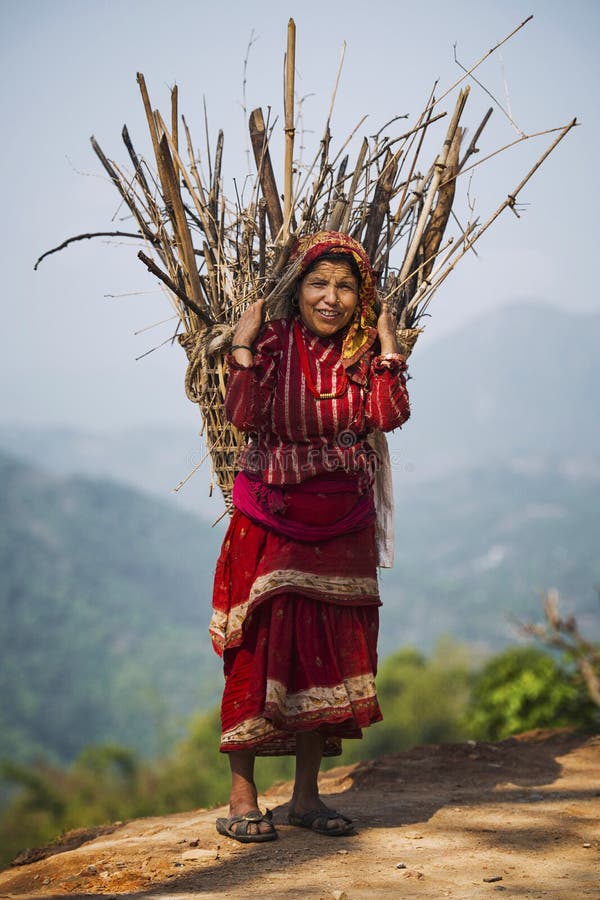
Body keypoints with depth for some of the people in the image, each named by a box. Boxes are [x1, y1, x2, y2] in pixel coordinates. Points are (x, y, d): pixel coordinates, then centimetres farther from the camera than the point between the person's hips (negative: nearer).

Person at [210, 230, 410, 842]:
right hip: (270, 523, -3)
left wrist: (387, 349, -12)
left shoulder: (365, 352, 4)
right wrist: (243, 344, -18)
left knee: (330, 654, 7)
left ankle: (306, 796, 20)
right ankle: (241, 798, 8)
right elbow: (245, 415, -19)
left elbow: (388, 416, -12)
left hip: (342, 528, 4)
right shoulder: (273, 343, -4)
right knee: (260, 651, -3)